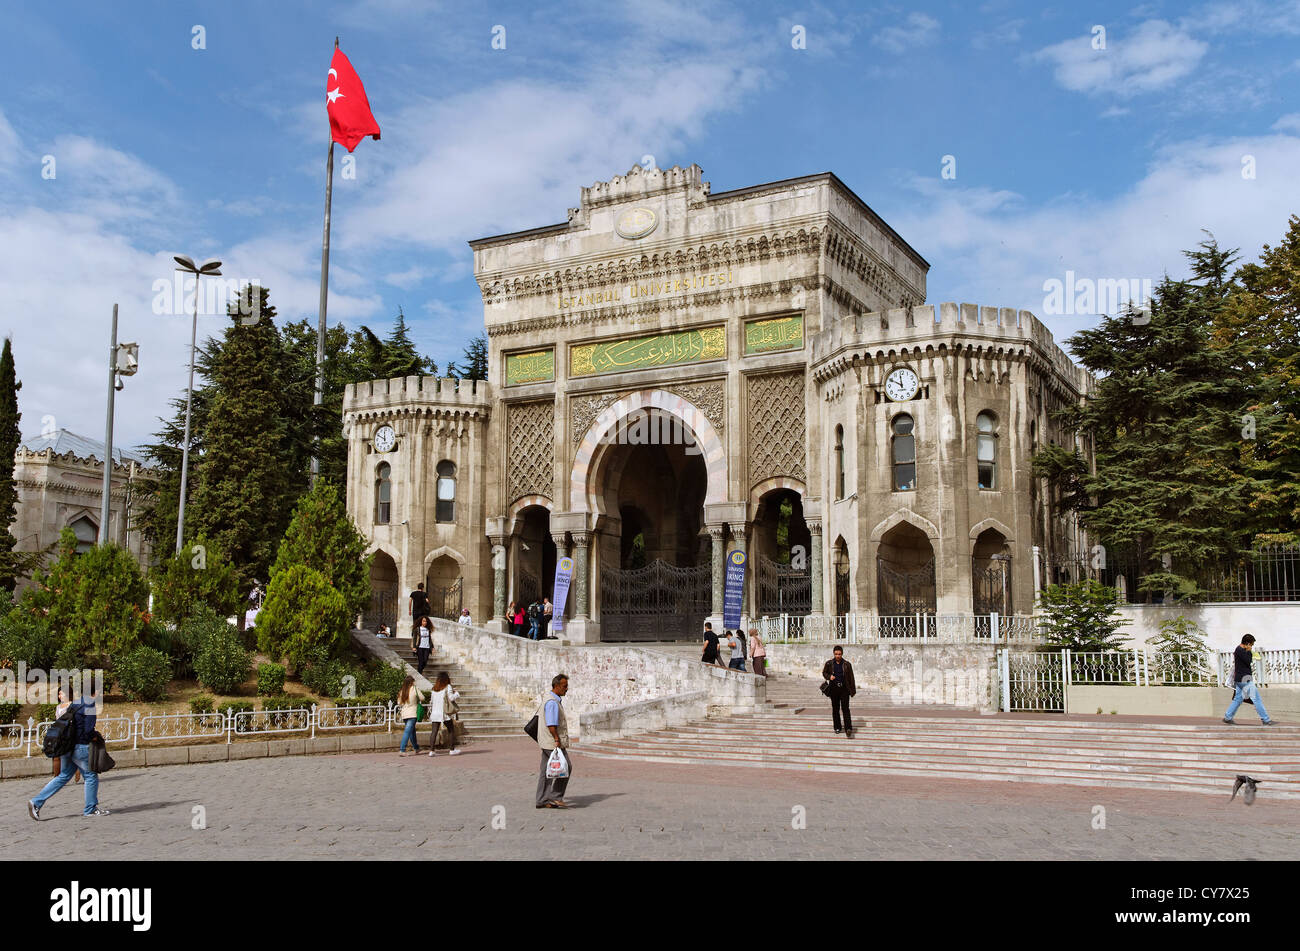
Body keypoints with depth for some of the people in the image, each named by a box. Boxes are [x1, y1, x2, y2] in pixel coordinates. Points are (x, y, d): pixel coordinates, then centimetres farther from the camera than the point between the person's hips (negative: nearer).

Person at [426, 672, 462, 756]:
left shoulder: (434, 688, 11)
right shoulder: (448, 687, -4)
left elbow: (431, 701, 13)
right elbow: (451, 698, -10)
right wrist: (456, 693, 7)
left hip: (435, 712, 5)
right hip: (444, 712, -5)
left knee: (434, 731, 2)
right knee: (451, 730, 8)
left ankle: (431, 750, -5)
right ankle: (452, 750, 10)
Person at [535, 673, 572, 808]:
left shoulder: (548, 698, 17)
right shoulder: (552, 702, -17)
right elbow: (551, 724, -22)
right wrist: (557, 740, -21)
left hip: (547, 742, 10)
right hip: (553, 742, -10)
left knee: (546, 770, 9)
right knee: (565, 767, -5)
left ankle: (542, 800, 11)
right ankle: (556, 796, -3)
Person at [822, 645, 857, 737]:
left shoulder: (847, 664, 0)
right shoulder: (829, 663, 2)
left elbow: (851, 678, 5)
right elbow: (824, 673, 15)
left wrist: (853, 690, 4)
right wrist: (829, 677, -7)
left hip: (844, 689, -2)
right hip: (834, 689, 2)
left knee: (845, 708, -10)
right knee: (835, 709, 8)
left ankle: (848, 728, -14)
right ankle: (837, 727, 20)